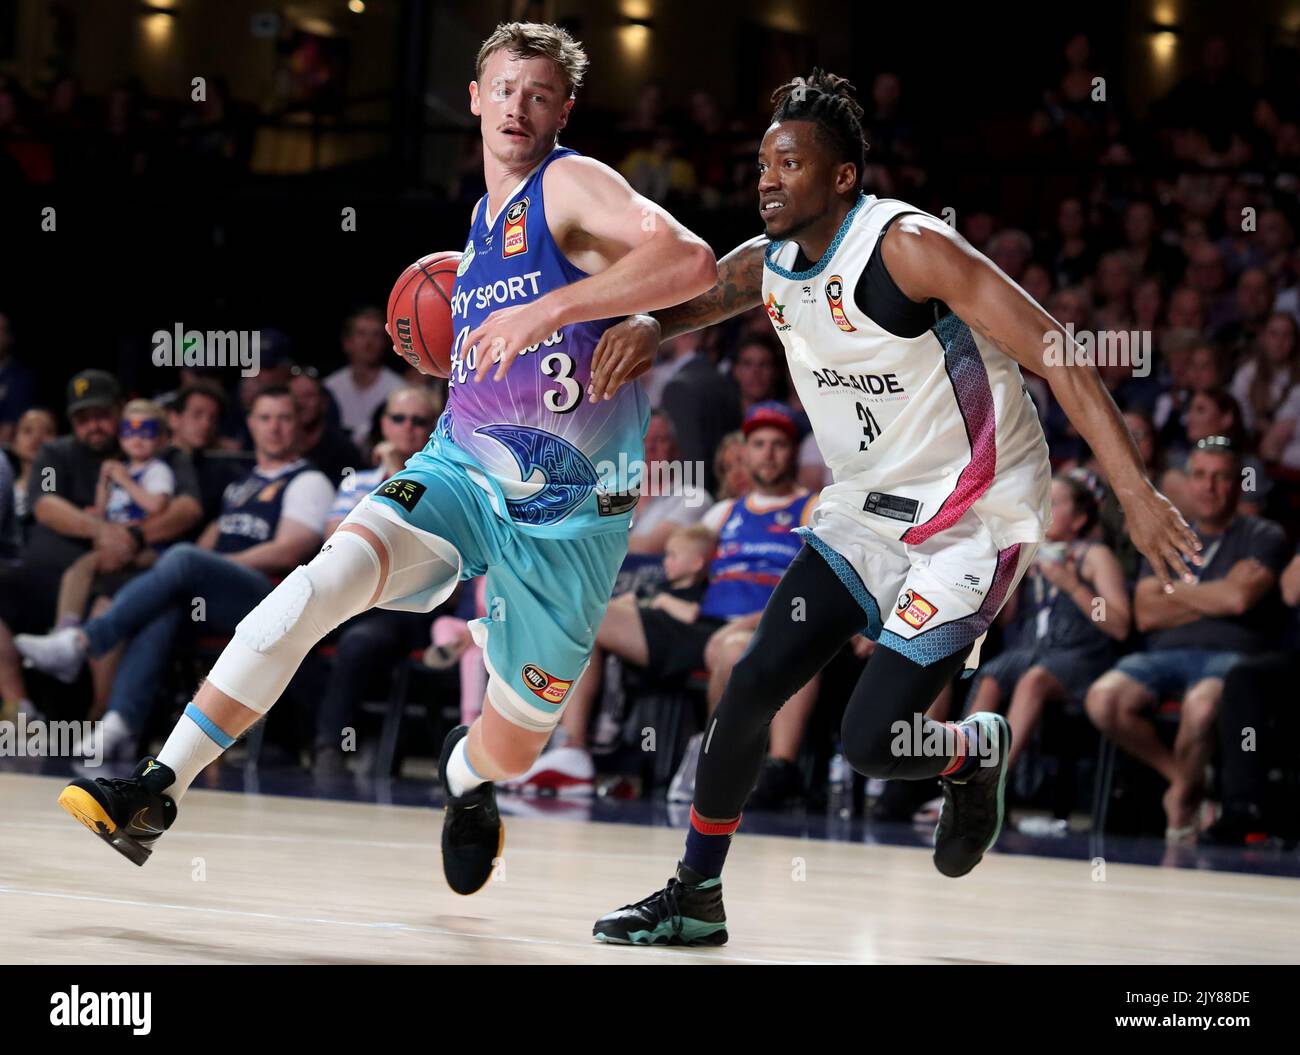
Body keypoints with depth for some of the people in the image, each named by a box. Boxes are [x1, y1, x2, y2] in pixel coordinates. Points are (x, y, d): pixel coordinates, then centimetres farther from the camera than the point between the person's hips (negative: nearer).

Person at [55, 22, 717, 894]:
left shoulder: (573, 185, -10)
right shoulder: (486, 216, 13)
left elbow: (691, 263, -28)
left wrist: (547, 311, -33)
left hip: (571, 512, -5)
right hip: (460, 471, 5)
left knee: (508, 752, 4)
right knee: (326, 579, -26)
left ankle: (466, 775, 46)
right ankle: (155, 795, -28)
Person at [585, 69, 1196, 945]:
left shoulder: (906, 247, -23)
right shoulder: (766, 265, 1)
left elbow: (1054, 353, -26)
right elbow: (686, 299, 20)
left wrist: (1135, 492, -35)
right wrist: (644, 331, -8)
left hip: (971, 526, -7)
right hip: (869, 512, 7)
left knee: (872, 741, -12)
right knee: (753, 686, 0)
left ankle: (980, 752, 21)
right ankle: (696, 897, 13)